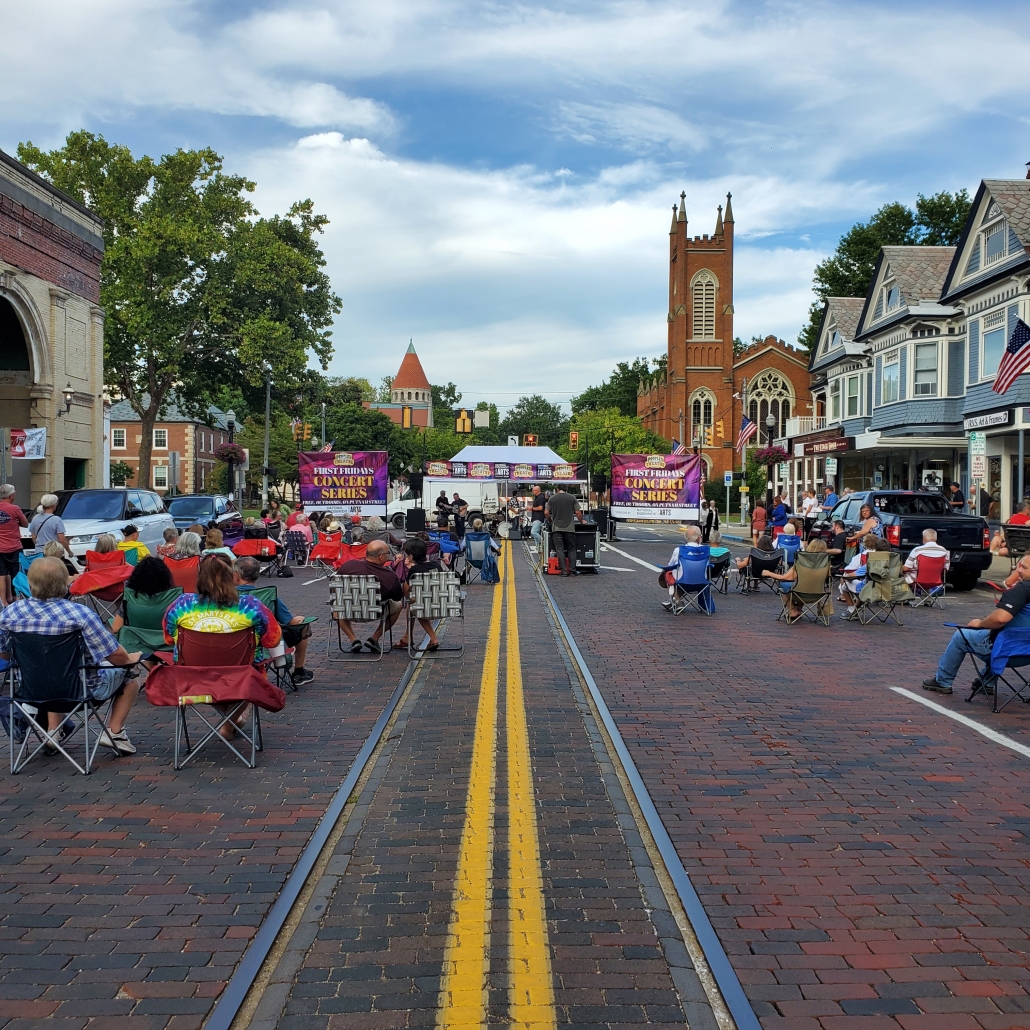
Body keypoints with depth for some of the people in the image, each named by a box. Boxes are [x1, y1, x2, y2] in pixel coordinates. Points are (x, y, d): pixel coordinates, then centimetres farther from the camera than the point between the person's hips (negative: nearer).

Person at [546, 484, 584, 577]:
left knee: (560, 549, 0)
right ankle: (572, 568, -1)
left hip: (557, 528, 0)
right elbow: (578, 512, 1)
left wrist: (550, 521, 26)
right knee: (571, 549, 8)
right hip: (569, 527, 0)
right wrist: (582, 521, 17)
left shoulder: (552, 499, 5)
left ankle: (564, 570, -6)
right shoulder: (572, 498, 3)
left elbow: (547, 513, 7)